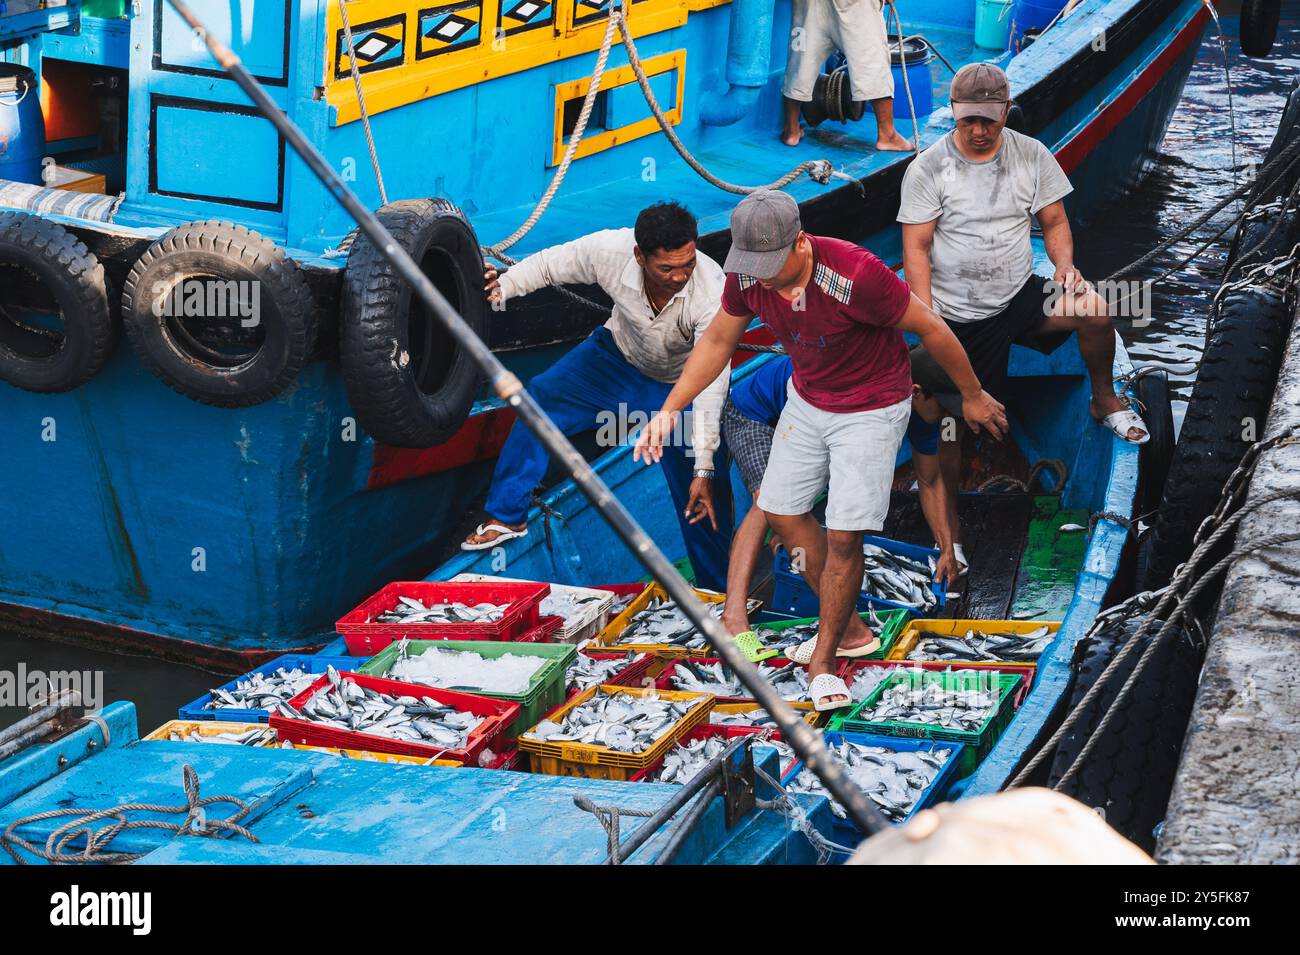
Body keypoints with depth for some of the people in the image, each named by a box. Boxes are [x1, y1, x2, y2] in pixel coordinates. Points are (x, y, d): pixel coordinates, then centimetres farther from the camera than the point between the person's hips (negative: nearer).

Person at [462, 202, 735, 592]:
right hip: (618, 355, 4)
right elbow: (549, 263, -10)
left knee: (704, 503, -9)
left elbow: (712, 380, -41)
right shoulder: (610, 250, -32)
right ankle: (507, 517, 7)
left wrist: (704, 468, -43)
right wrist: (503, 286, -27)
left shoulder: (712, 291, -40)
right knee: (541, 397, -8)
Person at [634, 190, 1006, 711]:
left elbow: (932, 329, -21)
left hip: (871, 409, -6)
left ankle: (823, 661, 12)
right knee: (783, 511, 13)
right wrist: (669, 409, -7)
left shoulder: (856, 274, -36)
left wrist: (973, 397, -8)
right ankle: (848, 628, 31)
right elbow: (718, 340, 1)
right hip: (806, 400, 6)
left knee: (843, 537, -8)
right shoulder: (747, 276, -18)